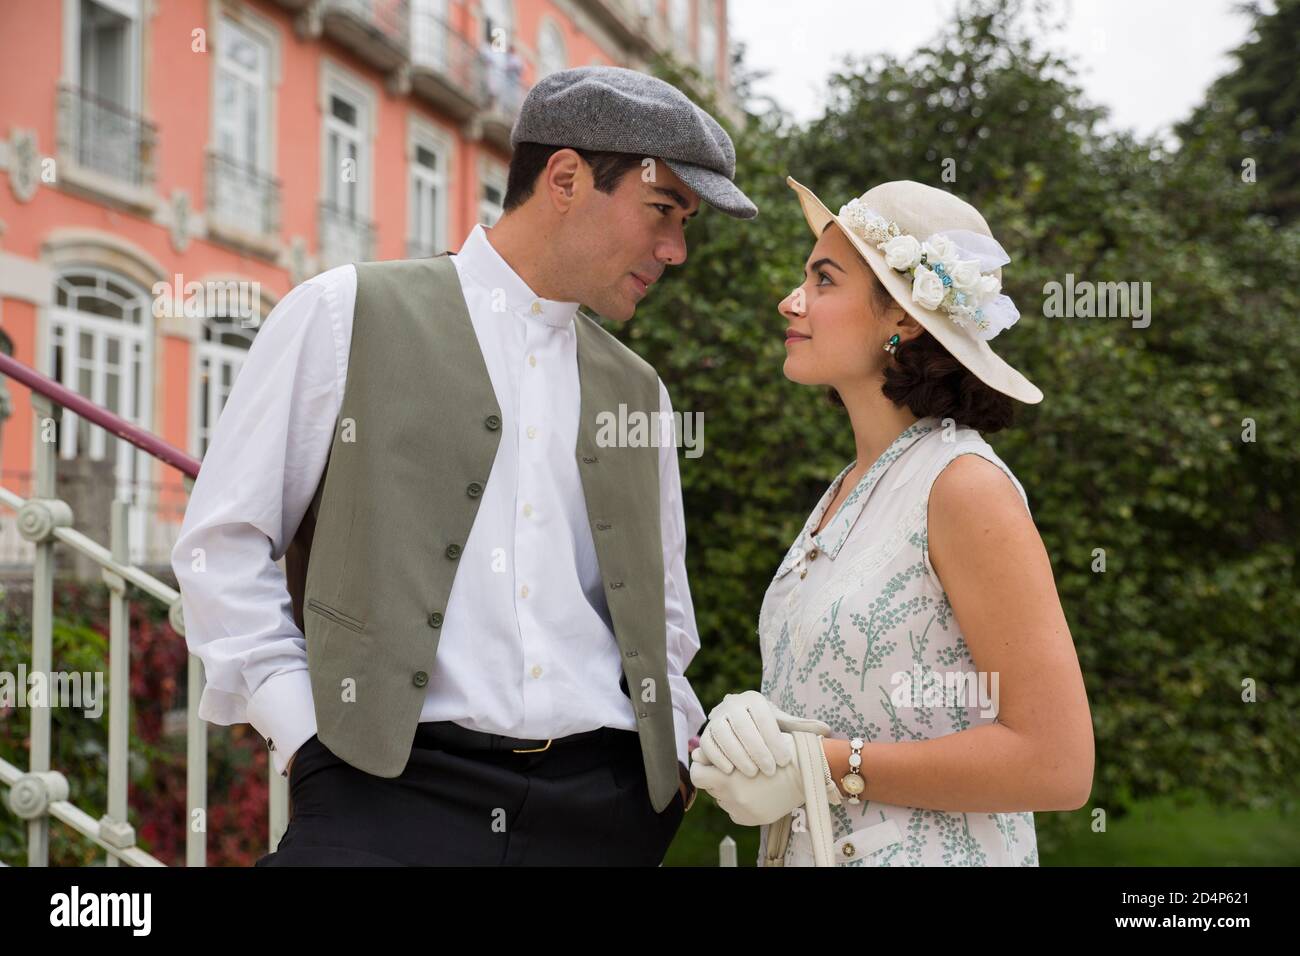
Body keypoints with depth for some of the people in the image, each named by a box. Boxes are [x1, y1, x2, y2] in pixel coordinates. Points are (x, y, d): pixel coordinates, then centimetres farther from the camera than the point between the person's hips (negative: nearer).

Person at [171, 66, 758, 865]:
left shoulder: (638, 392, 16)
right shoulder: (345, 314, 3)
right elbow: (223, 546, 1)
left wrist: (673, 755, 9)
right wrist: (308, 737, -6)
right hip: (394, 790, -4)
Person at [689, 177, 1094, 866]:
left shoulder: (965, 486, -17)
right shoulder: (848, 491, 7)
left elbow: (1057, 765, -21)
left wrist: (824, 765, -20)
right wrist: (738, 739, -9)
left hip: (928, 855, -7)